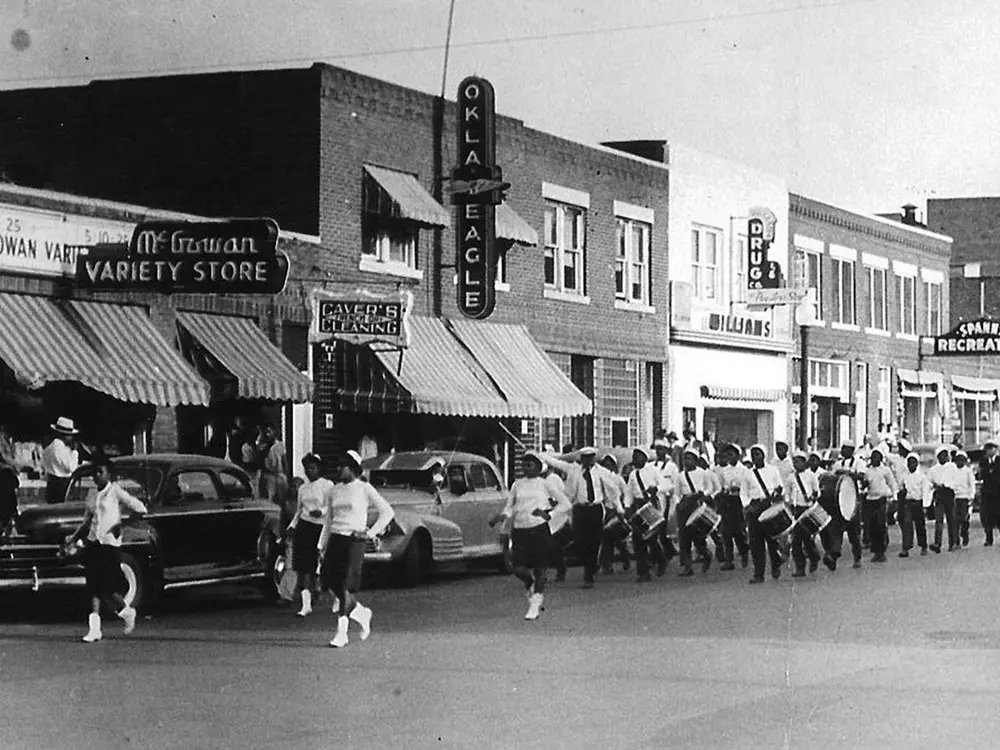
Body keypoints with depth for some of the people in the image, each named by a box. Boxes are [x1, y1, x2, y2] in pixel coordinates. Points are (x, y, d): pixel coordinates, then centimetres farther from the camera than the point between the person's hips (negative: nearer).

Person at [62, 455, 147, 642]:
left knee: (107, 588, -8)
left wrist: (122, 524, -20)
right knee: (93, 587, -2)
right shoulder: (92, 497, 16)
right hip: (93, 543, 6)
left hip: (110, 543, -6)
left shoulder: (116, 491, -2)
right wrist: (73, 538, 14)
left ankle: (126, 612, 19)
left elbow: (140, 508, -9)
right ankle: (94, 628, -2)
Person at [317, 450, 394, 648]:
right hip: (335, 539, 6)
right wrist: (322, 546, 15)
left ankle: (341, 632, -7)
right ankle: (361, 612, 22)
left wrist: (371, 533, -7)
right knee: (329, 580, 0)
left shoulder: (364, 489, -2)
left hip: (354, 541, -6)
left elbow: (387, 512, -1)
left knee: (346, 586, -10)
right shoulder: (334, 490, 13)